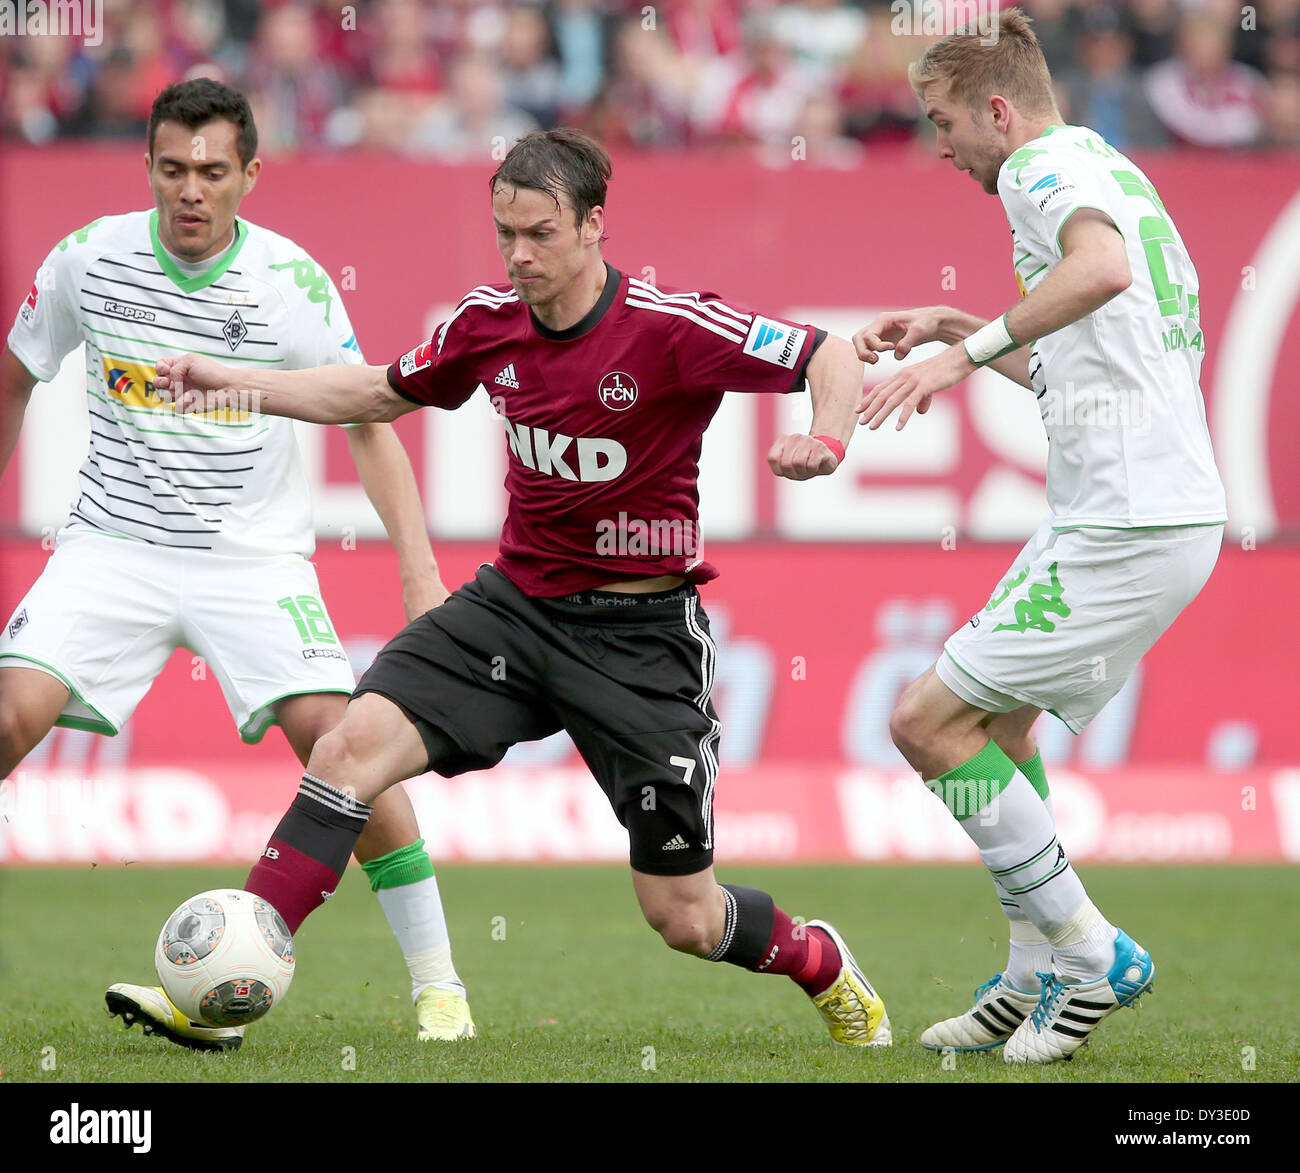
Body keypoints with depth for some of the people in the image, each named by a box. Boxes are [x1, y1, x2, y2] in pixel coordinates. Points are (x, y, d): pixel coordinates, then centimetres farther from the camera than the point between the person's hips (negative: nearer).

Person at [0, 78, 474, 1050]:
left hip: (254, 558, -1)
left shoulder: (293, 282, -10)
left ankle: (438, 986, -7)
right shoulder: (88, 259, -6)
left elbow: (368, 424, -1)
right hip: (112, 545, 1)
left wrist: (420, 570, -9)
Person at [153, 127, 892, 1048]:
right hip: (515, 604, 4)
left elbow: (831, 356, -13)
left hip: (640, 634, -4)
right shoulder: (491, 321, -1)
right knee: (353, 745, -19)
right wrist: (239, 384, 8)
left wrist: (827, 440, -34)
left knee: (684, 917, 1)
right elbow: (379, 392, 16)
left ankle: (821, 964, 35)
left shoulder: (672, 328, -17)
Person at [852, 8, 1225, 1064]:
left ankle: (1093, 956, -2)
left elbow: (1102, 267, -34)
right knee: (995, 715, 21)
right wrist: (960, 329, 26)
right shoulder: (1111, 171, 21)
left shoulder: (1043, 170, -10)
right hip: (1175, 506, 10)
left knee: (927, 721, -7)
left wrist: (969, 352, -31)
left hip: (1126, 528, -10)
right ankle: (1034, 983, 22)